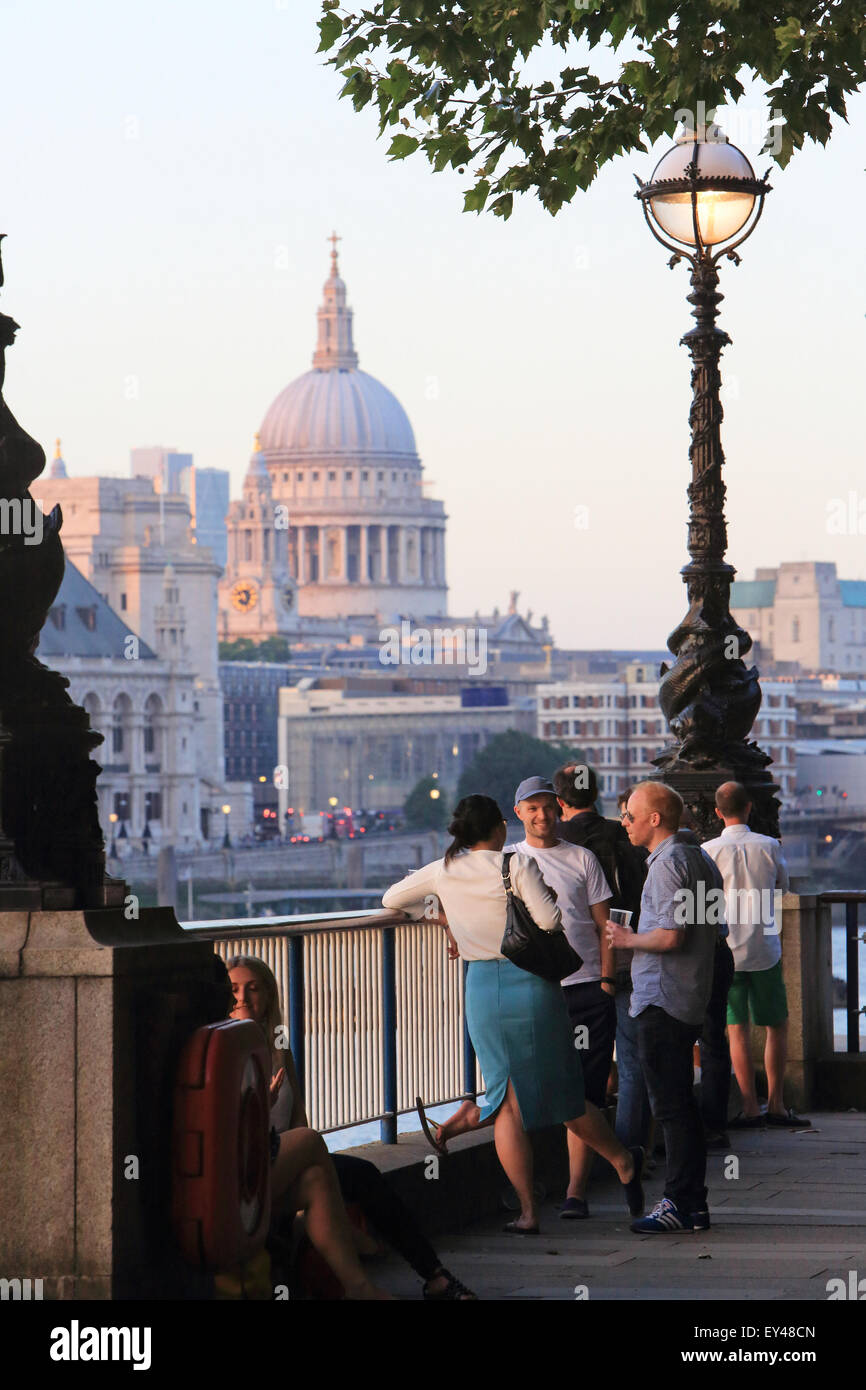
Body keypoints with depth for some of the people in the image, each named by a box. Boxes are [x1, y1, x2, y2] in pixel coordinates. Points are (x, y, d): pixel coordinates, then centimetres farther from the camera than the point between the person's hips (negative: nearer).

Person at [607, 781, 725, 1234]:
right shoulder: (701, 859, 16)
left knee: (671, 1106, -8)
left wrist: (628, 939, -7)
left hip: (661, 1000, -10)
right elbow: (712, 927, 20)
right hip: (691, 999, 10)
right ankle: (693, 1206, 15)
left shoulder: (668, 863, -15)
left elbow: (671, 936, -23)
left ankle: (678, 1202, -7)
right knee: (683, 1105, 13)